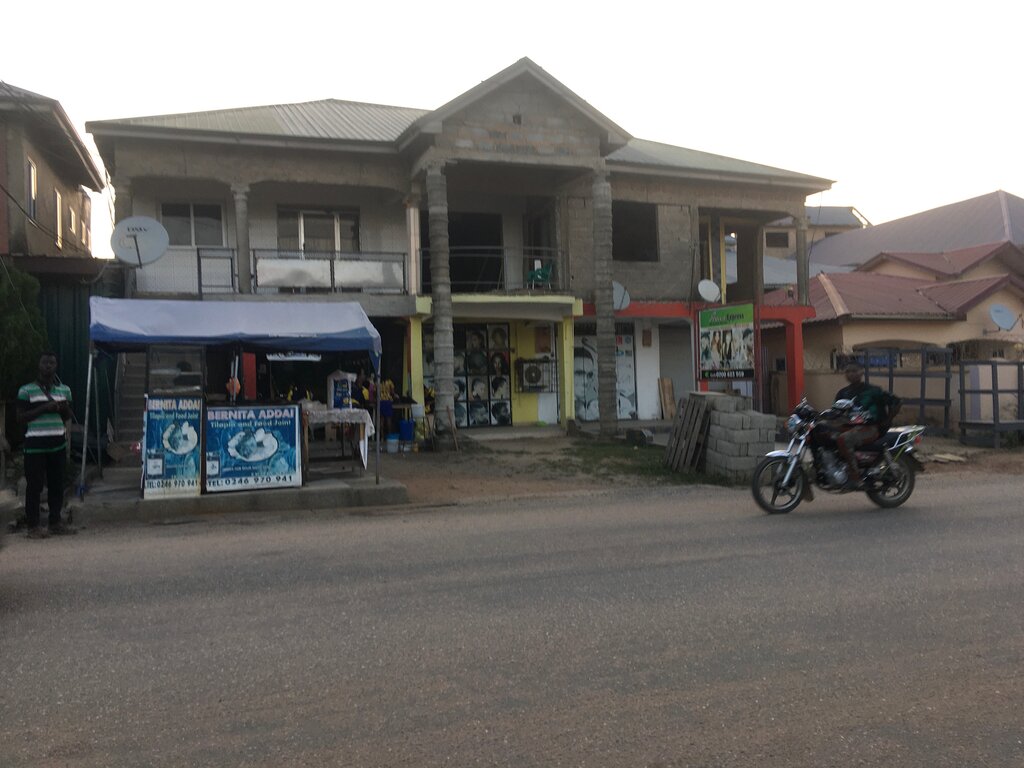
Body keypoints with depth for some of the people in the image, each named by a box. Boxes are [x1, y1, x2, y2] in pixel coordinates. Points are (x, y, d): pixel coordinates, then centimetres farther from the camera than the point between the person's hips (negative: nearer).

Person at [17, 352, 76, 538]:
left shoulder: (64, 390, 12)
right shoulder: (26, 390, -1)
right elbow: (21, 418, -5)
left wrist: (65, 408, -4)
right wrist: (44, 408, -16)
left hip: (58, 444, 4)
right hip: (35, 445, -4)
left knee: (57, 485, 7)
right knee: (34, 486, -2)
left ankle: (55, 523, 17)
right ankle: (33, 526, 5)